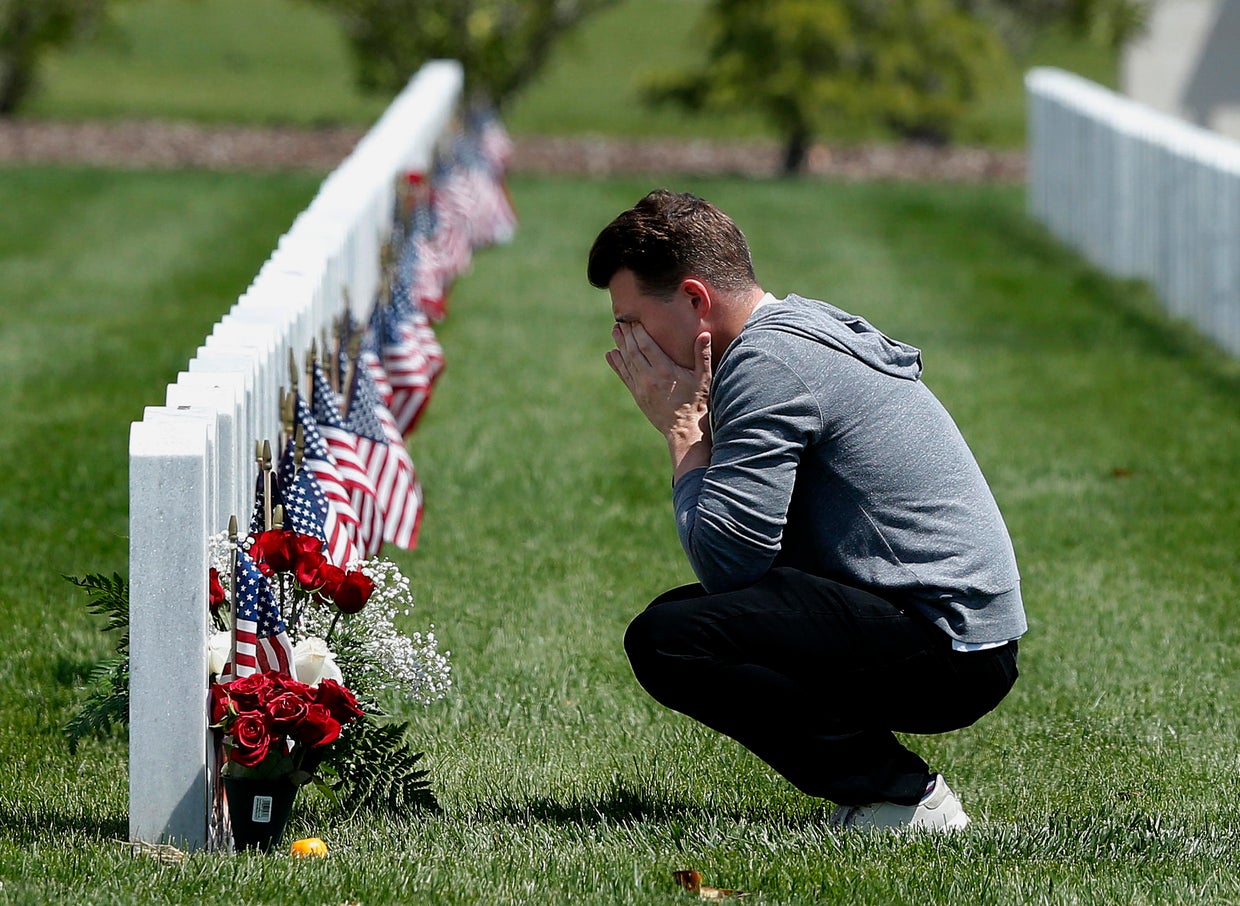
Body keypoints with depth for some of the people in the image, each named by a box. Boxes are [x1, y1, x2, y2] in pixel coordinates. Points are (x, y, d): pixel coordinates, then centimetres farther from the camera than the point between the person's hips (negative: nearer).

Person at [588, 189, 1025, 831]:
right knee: (683, 612, 20)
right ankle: (881, 784, 11)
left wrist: (682, 424, -7)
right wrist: (690, 419, 7)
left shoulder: (768, 363, -14)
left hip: (946, 651, -11)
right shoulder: (800, 327, 18)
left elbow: (724, 557, -19)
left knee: (665, 640, -22)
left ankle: (901, 796, -14)